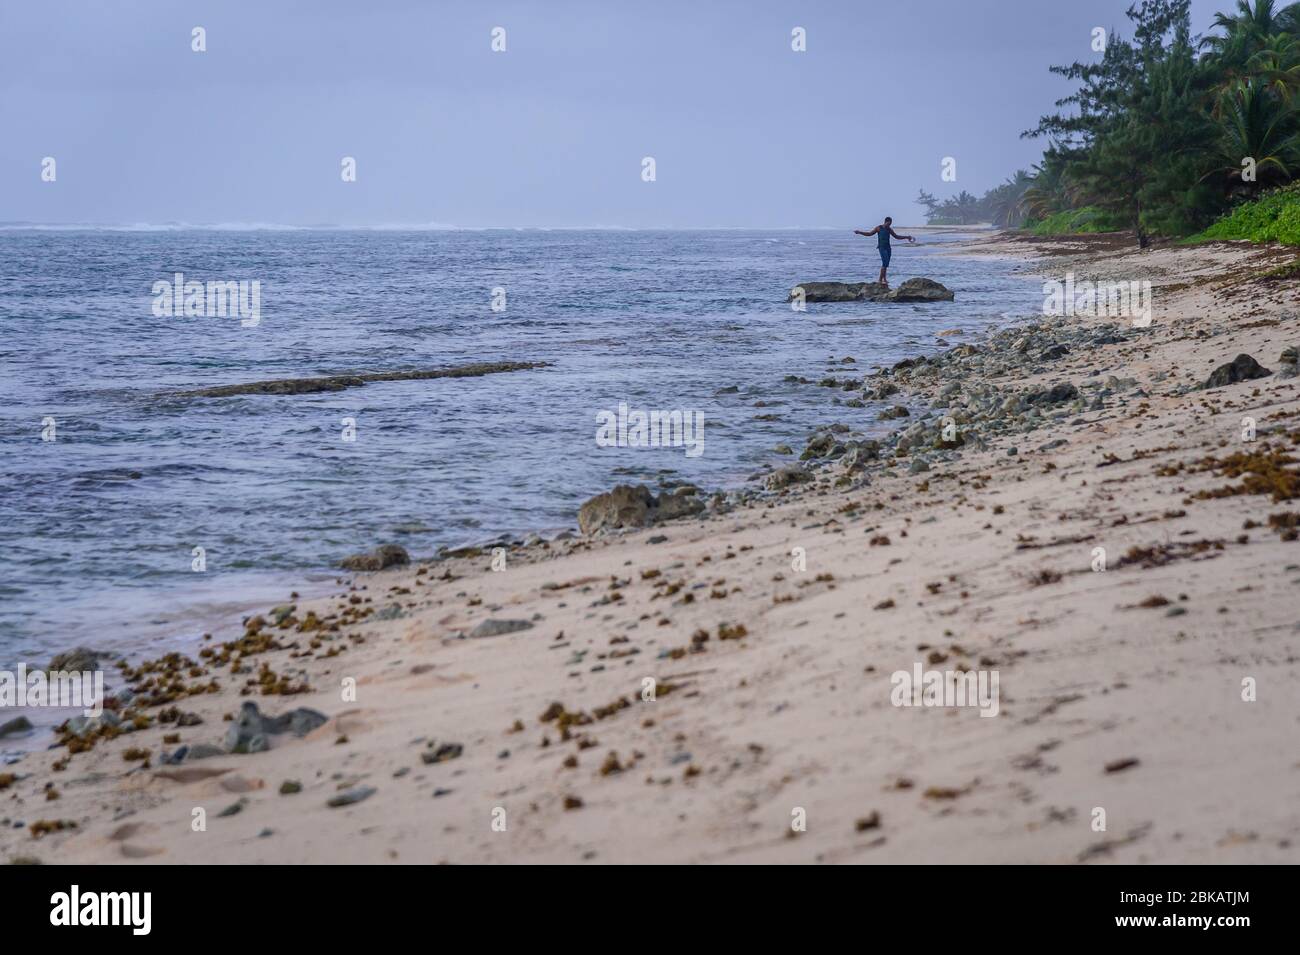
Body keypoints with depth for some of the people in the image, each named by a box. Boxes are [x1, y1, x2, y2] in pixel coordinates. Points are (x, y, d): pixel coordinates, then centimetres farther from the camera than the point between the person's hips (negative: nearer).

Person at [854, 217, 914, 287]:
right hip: (882, 248, -6)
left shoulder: (889, 229, 15)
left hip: (888, 247, 6)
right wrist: (860, 232, -5)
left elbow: (896, 236, 27)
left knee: (886, 264, 2)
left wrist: (906, 237, 26)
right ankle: (880, 280, -16)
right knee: (885, 263, -17)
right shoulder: (879, 228, 1)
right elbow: (870, 234, 4)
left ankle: (883, 279, 5)